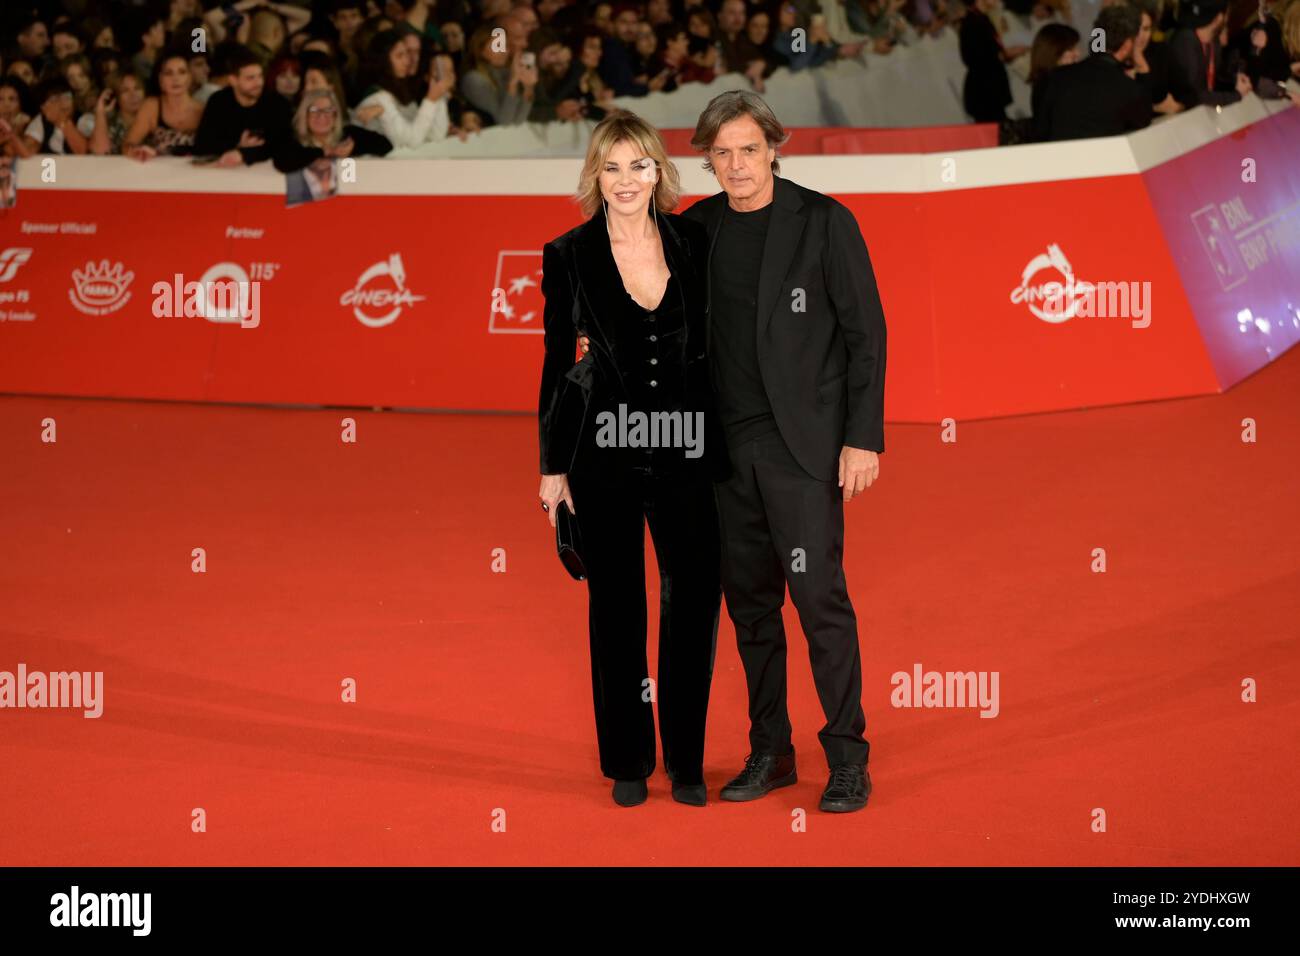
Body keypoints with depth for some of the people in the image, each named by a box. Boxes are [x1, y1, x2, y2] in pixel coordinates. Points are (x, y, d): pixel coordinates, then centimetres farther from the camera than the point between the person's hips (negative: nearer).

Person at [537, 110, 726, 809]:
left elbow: (715, 347, 8)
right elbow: (557, 363, 2)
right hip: (605, 456, -1)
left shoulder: (694, 243, 4)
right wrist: (552, 464, 0)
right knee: (616, 607, 7)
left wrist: (728, 445, 3)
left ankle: (686, 760, 14)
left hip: (686, 453, 1)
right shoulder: (569, 256, -1)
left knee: (693, 600, 1)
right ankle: (627, 762, 17)